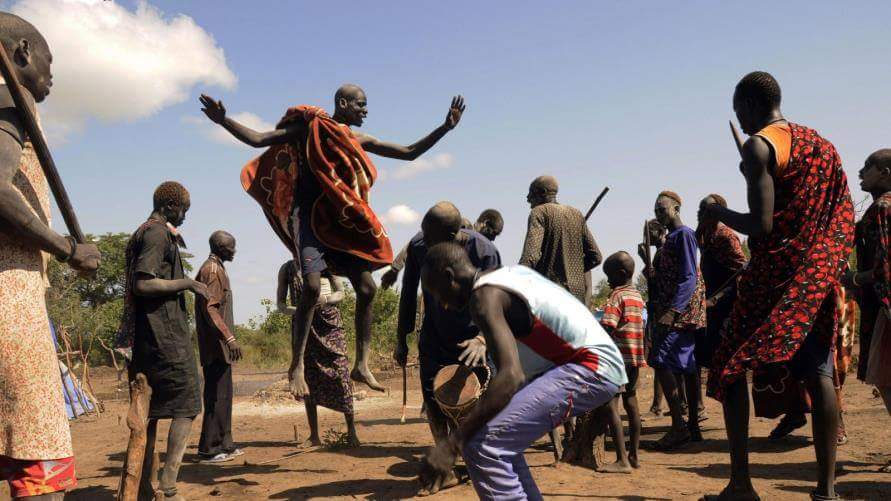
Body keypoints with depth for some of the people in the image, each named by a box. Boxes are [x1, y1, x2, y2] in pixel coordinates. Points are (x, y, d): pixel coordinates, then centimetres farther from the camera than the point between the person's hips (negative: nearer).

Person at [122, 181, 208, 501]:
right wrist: (186, 283, -13)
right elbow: (142, 284, -21)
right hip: (166, 334, -10)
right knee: (187, 405, -5)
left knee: (150, 409, 10)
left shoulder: (144, 233, 19)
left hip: (145, 336, 10)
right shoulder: (158, 234, -11)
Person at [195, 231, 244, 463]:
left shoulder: (216, 269, 18)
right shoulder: (212, 270, -13)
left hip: (217, 346, 10)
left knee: (221, 395, 13)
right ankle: (210, 448, -3)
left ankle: (223, 444, 19)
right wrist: (229, 337, -25)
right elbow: (210, 308, -21)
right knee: (218, 395, -7)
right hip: (216, 345, -10)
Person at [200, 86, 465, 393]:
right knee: (312, 286, -23)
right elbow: (257, 139, -3)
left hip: (342, 221, 6)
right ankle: (296, 366, -9)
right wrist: (223, 121, -19)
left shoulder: (359, 140, 15)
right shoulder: (309, 128, 0)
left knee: (367, 288, -3)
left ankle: (361, 366, 9)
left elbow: (409, 153, 17)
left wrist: (445, 127, 10)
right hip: (309, 216, -6)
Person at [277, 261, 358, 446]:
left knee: (340, 374, -8)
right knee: (308, 378, 3)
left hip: (329, 322, -2)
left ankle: (351, 431, -1)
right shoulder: (287, 269, 8)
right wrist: (294, 311, -14)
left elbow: (340, 293, 6)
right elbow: (280, 303, 9)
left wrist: (325, 299, -17)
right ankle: (314, 435, 11)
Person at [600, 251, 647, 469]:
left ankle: (621, 459, -9)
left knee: (611, 404, -6)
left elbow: (607, 327, -22)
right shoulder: (637, 295, 14)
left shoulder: (617, 295, -12)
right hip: (635, 356, 9)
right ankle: (634, 454, 22)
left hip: (618, 356, -9)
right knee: (631, 402, 15)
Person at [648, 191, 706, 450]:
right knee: (687, 367, 9)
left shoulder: (684, 234, -9)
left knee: (661, 361, -15)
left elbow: (689, 278, -18)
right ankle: (692, 427, 13)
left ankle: (679, 427, -14)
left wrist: (672, 311, -25)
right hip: (674, 311, 10)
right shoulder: (671, 237, 19)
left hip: (680, 311, -10)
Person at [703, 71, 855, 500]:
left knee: (731, 367, 2)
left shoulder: (759, 146, -10)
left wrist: (718, 213, -2)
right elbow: (843, 218, 13)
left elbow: (760, 226, -18)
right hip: (819, 272, 7)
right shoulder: (821, 143, 13)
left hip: (774, 272, -6)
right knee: (818, 372, 7)